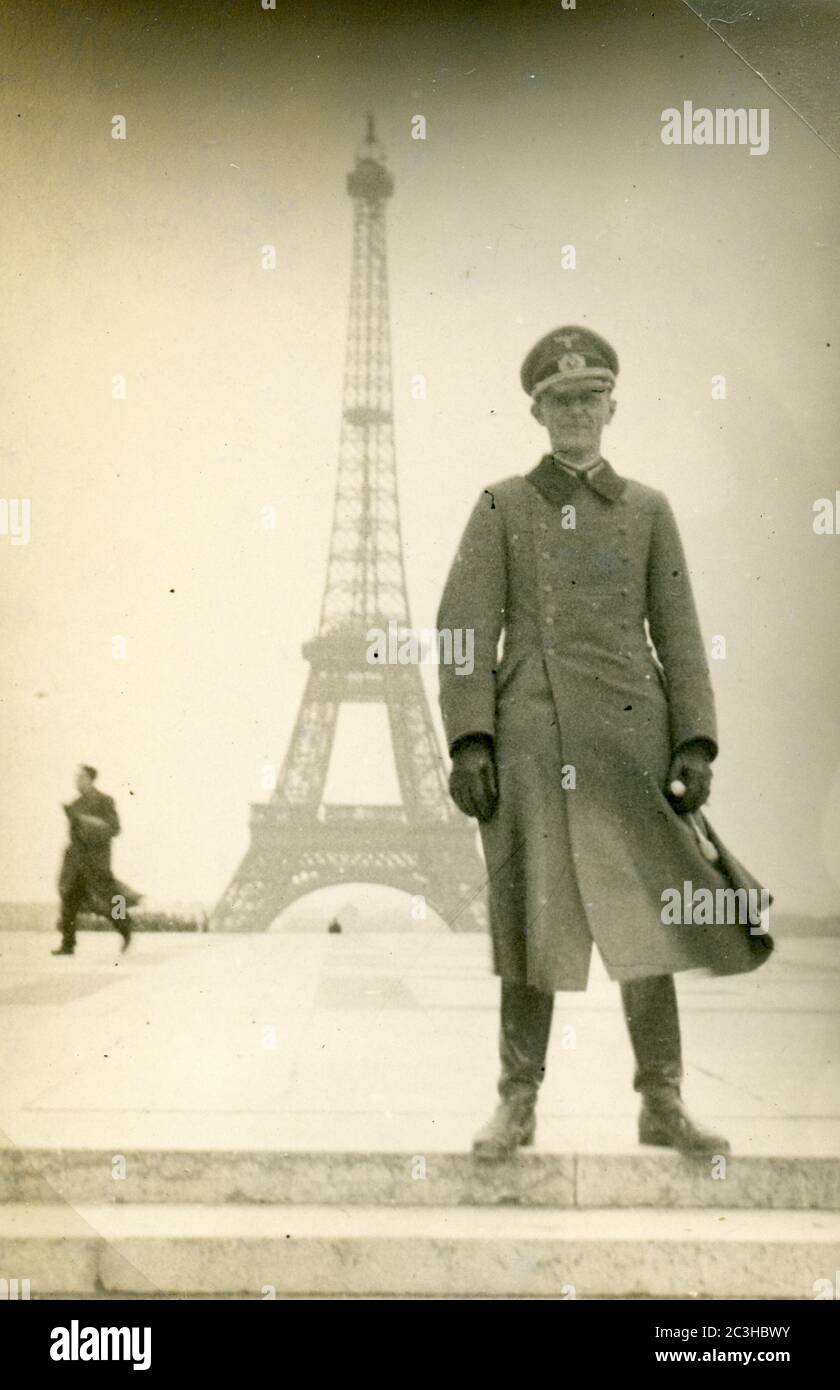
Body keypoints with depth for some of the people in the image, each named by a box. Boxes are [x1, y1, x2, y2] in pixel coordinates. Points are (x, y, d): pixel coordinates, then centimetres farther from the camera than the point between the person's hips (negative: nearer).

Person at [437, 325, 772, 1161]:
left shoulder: (648, 511, 12)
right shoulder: (502, 507, 6)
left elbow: (679, 635, 8)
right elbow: (466, 631, 1)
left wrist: (694, 742, -1)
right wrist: (469, 740, -8)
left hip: (632, 740, 2)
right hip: (532, 740, -1)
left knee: (649, 920, 3)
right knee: (532, 921, 2)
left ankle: (662, 1104, 14)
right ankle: (517, 1101, 14)